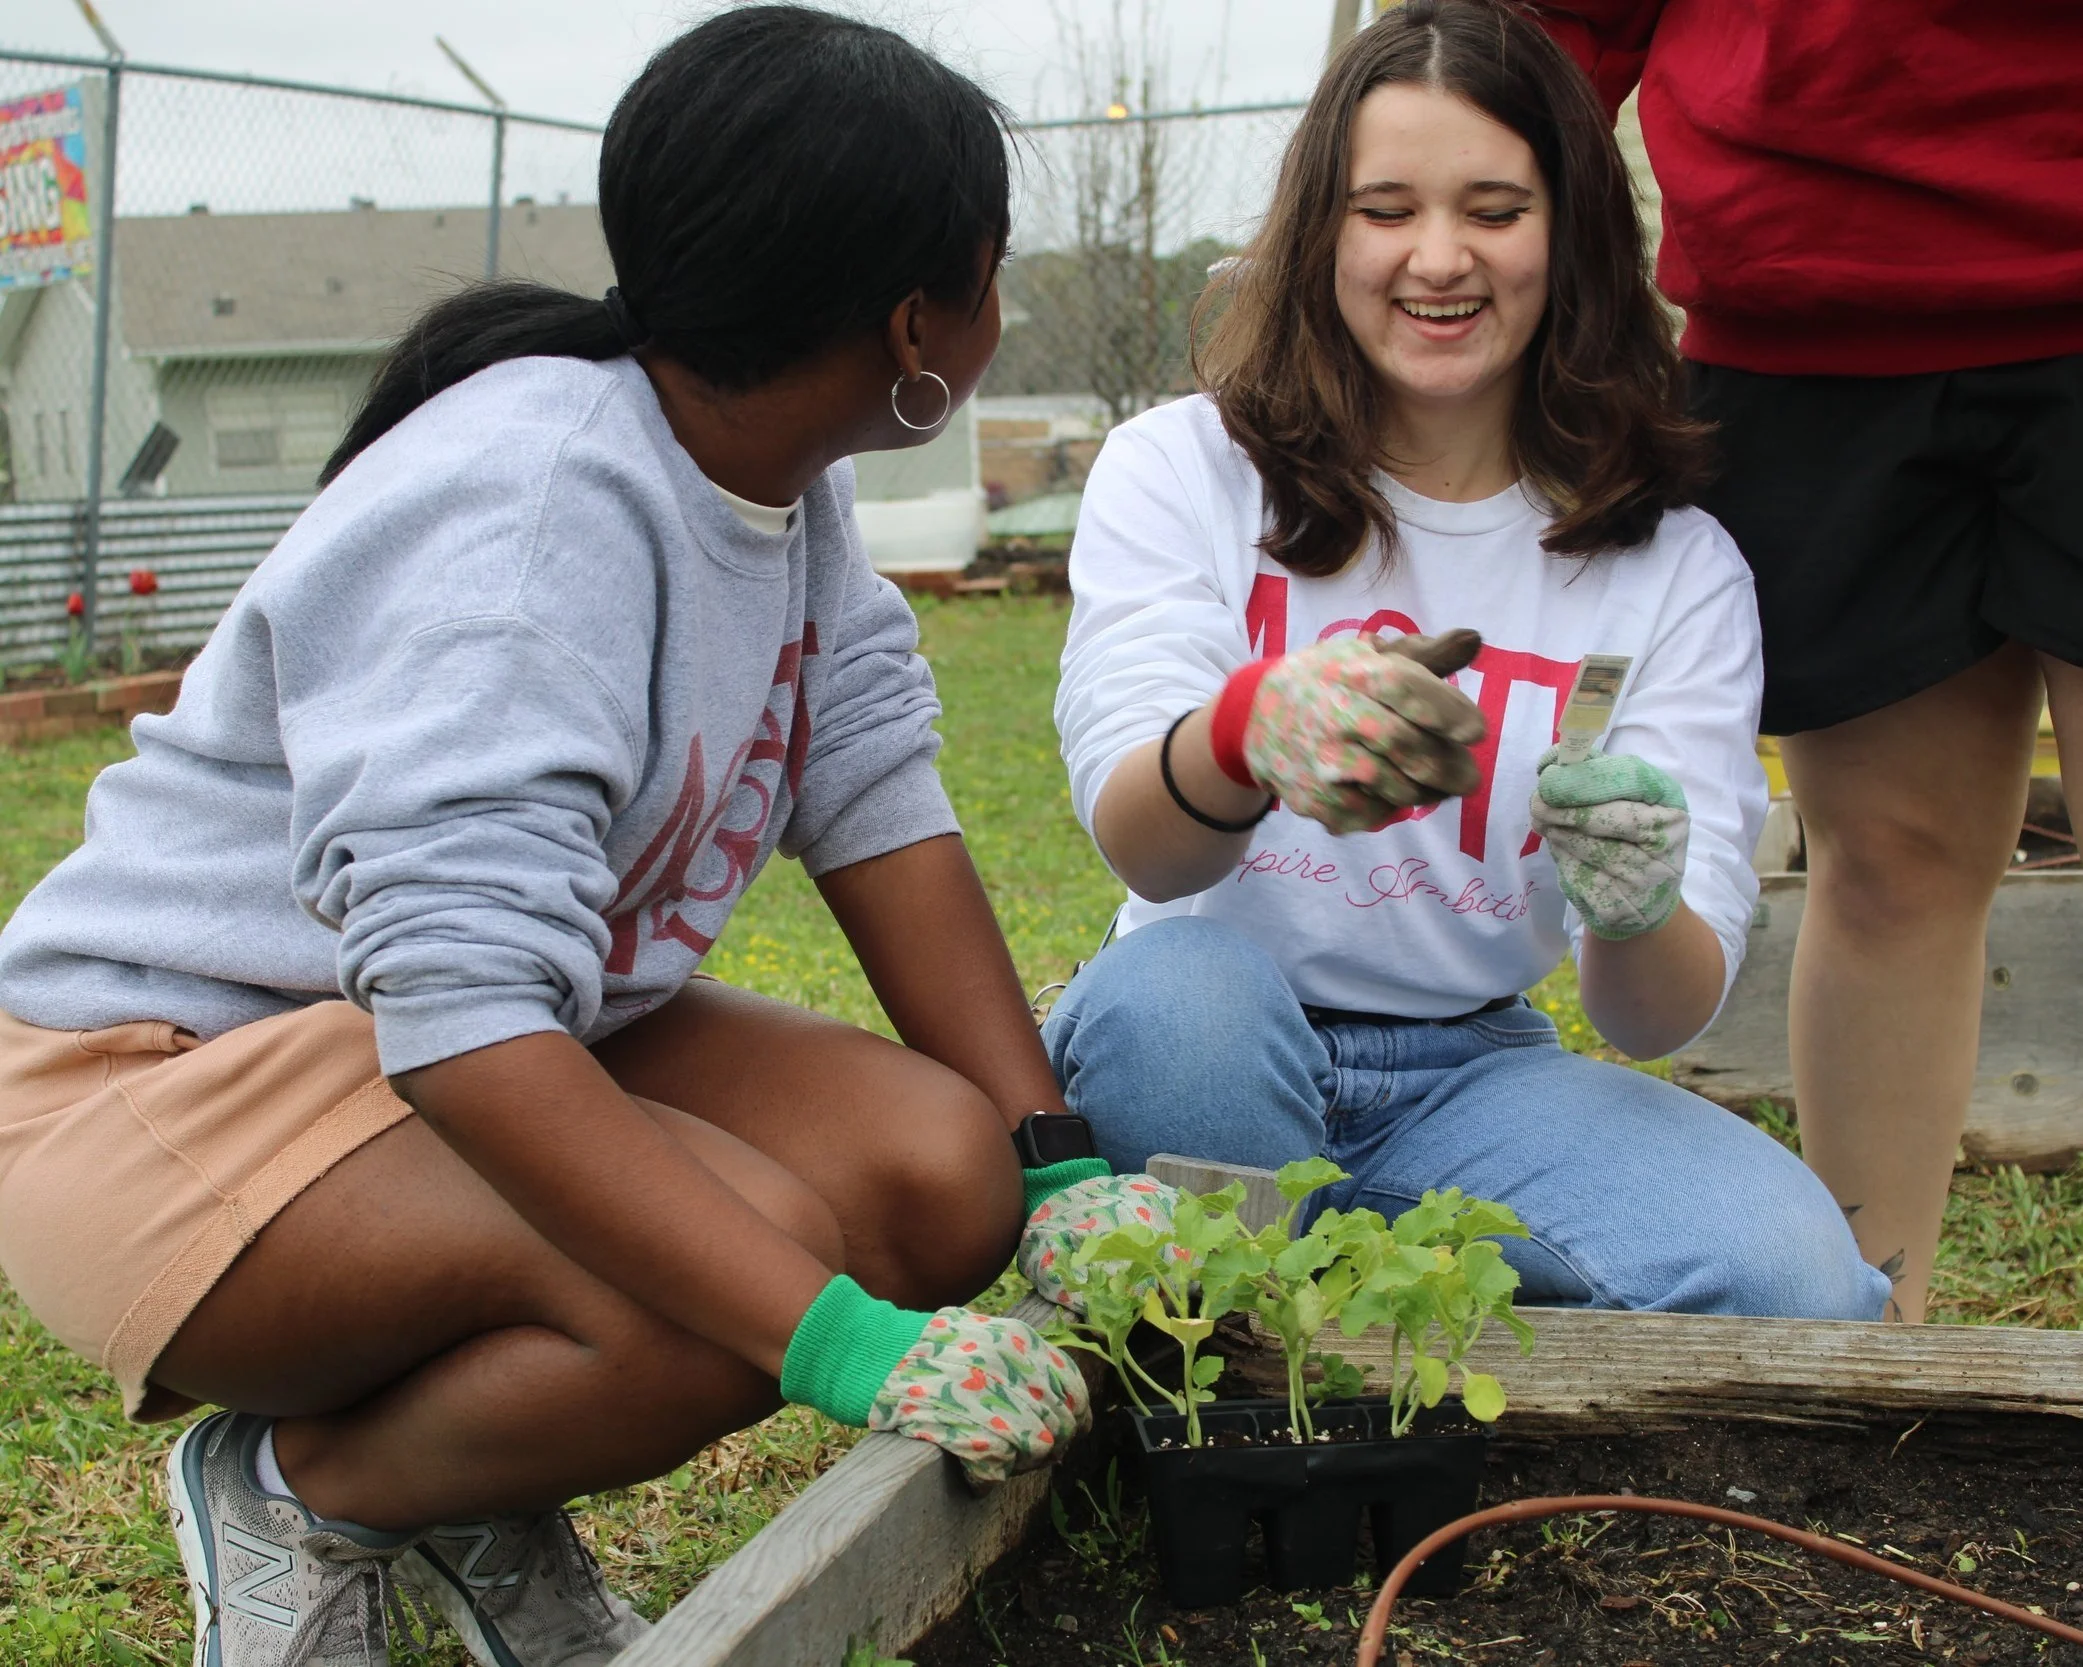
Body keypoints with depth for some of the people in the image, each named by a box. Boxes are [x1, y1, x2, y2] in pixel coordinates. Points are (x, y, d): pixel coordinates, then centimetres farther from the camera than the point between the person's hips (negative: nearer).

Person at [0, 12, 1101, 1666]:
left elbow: (881, 810, -3)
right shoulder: (527, 507, -28)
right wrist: (843, 1342, -40)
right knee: (737, 1271, -31)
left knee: (943, 1175, -13)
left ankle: (489, 1515, 7)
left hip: (523, 1043, 8)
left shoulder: (785, 472, -1)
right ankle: (296, 1492, -3)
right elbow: (467, 1026, -36)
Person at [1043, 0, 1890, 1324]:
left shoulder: (1674, 567, 1)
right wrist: (1254, 727, -43)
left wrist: (1639, 915, -33)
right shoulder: (1184, 470, -2)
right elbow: (1138, 845, -19)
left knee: (1795, 1282, -25)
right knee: (1172, 991, -36)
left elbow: (1664, 1017, -7)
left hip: (1475, 1074, 2)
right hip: (1211, 1059, -1)